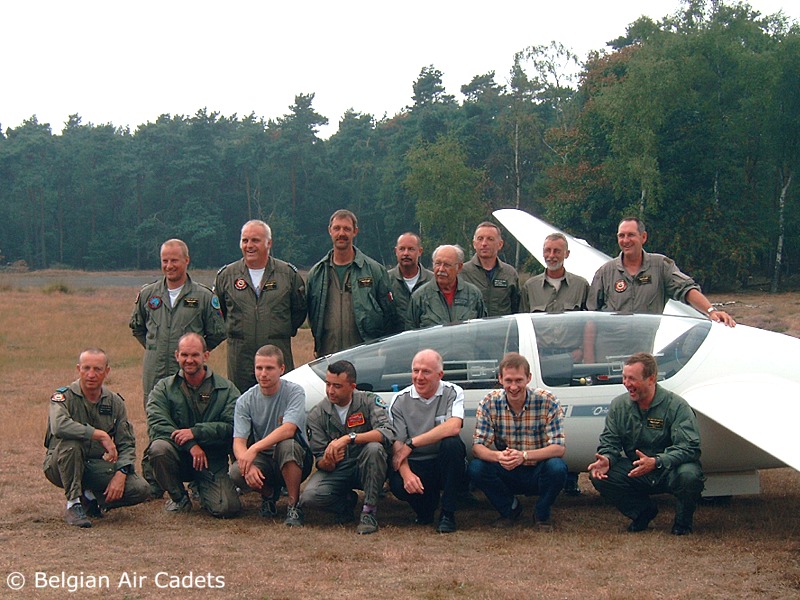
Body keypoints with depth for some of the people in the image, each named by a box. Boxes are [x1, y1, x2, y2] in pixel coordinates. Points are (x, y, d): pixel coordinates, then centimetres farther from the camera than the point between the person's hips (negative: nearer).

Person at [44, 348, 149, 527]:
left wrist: (120, 474, -17)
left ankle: (91, 498, 8)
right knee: (70, 442, -37)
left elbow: (127, 444, 1)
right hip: (61, 466, -4)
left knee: (141, 489, -17)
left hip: (97, 466, 4)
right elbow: (59, 426, -35)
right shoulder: (64, 396, -12)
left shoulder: (115, 402, 2)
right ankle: (73, 504, -21)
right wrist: (101, 435, -32)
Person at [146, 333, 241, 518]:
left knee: (227, 508, -22)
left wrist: (196, 432, -21)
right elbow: (156, 425, -11)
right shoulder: (164, 388, 4)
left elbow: (232, 427, -10)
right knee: (158, 448, -33)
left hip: (212, 460, -1)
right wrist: (190, 445, -23)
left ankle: (202, 489, 16)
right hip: (179, 457, 1)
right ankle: (179, 498, -5)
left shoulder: (226, 389, 3)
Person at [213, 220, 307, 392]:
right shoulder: (226, 275, 7)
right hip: (240, 357, 1)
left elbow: (300, 309, 15)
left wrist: (286, 331, 7)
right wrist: (232, 331, 12)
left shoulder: (288, 274, 5)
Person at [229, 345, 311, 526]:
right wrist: (247, 465, -33)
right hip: (263, 460, 3)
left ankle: (294, 506, -19)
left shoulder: (294, 392, -11)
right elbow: (238, 442, -11)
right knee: (237, 473, -28)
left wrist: (255, 449, -37)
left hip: (295, 463, -3)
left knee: (287, 445, -36)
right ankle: (269, 494, 6)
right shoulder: (245, 401, -3)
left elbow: (288, 430, -27)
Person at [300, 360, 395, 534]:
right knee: (308, 498, -27)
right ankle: (347, 501, 6)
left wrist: (348, 438, -36)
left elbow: (387, 433, -26)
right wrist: (327, 462, -31)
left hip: (365, 468, -1)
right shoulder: (317, 415, -2)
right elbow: (320, 460, -5)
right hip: (335, 471, 2)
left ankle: (369, 511, -19)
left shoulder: (369, 401, -8)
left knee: (374, 448, -35)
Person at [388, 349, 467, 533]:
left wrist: (412, 443, -24)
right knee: (398, 484, -33)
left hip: (445, 464, 0)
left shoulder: (453, 393, -6)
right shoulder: (400, 400, -1)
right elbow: (397, 444, -7)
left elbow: (453, 427, -26)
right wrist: (406, 473, -28)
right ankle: (426, 508, 7)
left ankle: (447, 513, -18)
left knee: (452, 443, -33)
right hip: (415, 464, 0)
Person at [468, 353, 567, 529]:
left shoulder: (547, 402, -14)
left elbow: (559, 447, -19)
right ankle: (510, 509, 4)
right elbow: (478, 447, -13)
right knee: (475, 468, -26)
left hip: (538, 473, -1)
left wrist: (524, 455, -37)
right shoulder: (489, 403, -8)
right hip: (507, 474, 2)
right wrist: (498, 456, -37)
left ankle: (542, 513, 0)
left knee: (557, 467, -33)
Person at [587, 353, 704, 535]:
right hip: (635, 472, 4)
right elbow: (609, 441, 3)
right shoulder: (618, 405, 0)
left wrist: (656, 462, -40)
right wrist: (607, 459, -23)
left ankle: (682, 521, -3)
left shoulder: (676, 406, -16)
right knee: (599, 475, -18)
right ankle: (643, 511, 7)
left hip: (668, 472, -4)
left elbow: (689, 447, -24)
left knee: (689, 474, -37)